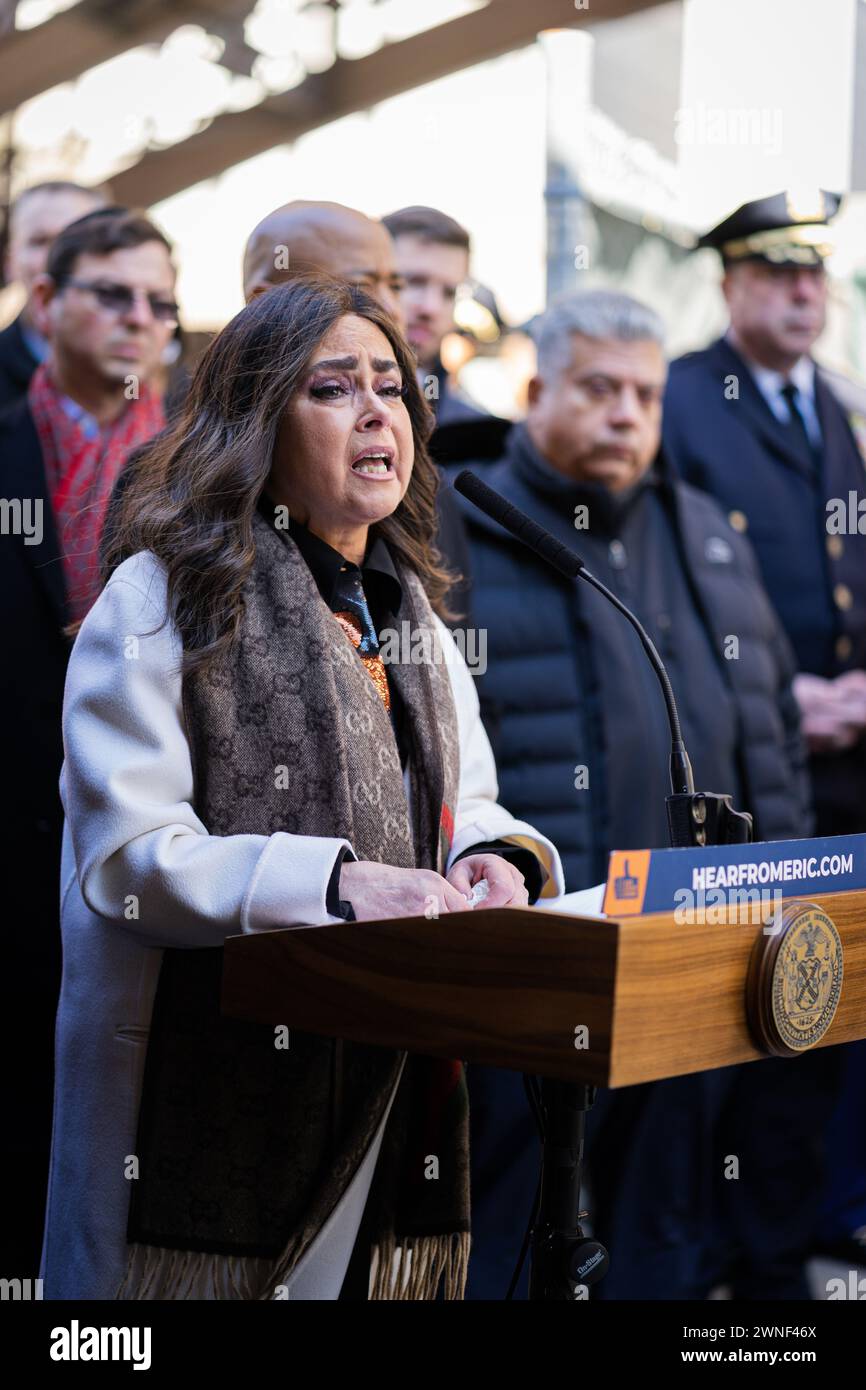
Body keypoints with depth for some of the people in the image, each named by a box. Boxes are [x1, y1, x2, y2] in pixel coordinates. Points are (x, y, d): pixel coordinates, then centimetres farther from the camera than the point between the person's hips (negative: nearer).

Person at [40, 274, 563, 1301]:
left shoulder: (411, 612, 14)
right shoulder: (163, 595, -7)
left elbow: (471, 815, 15)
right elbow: (125, 857, -16)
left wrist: (496, 859, -9)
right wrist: (337, 881, -27)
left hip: (388, 1091, 6)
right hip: (210, 1101, -6)